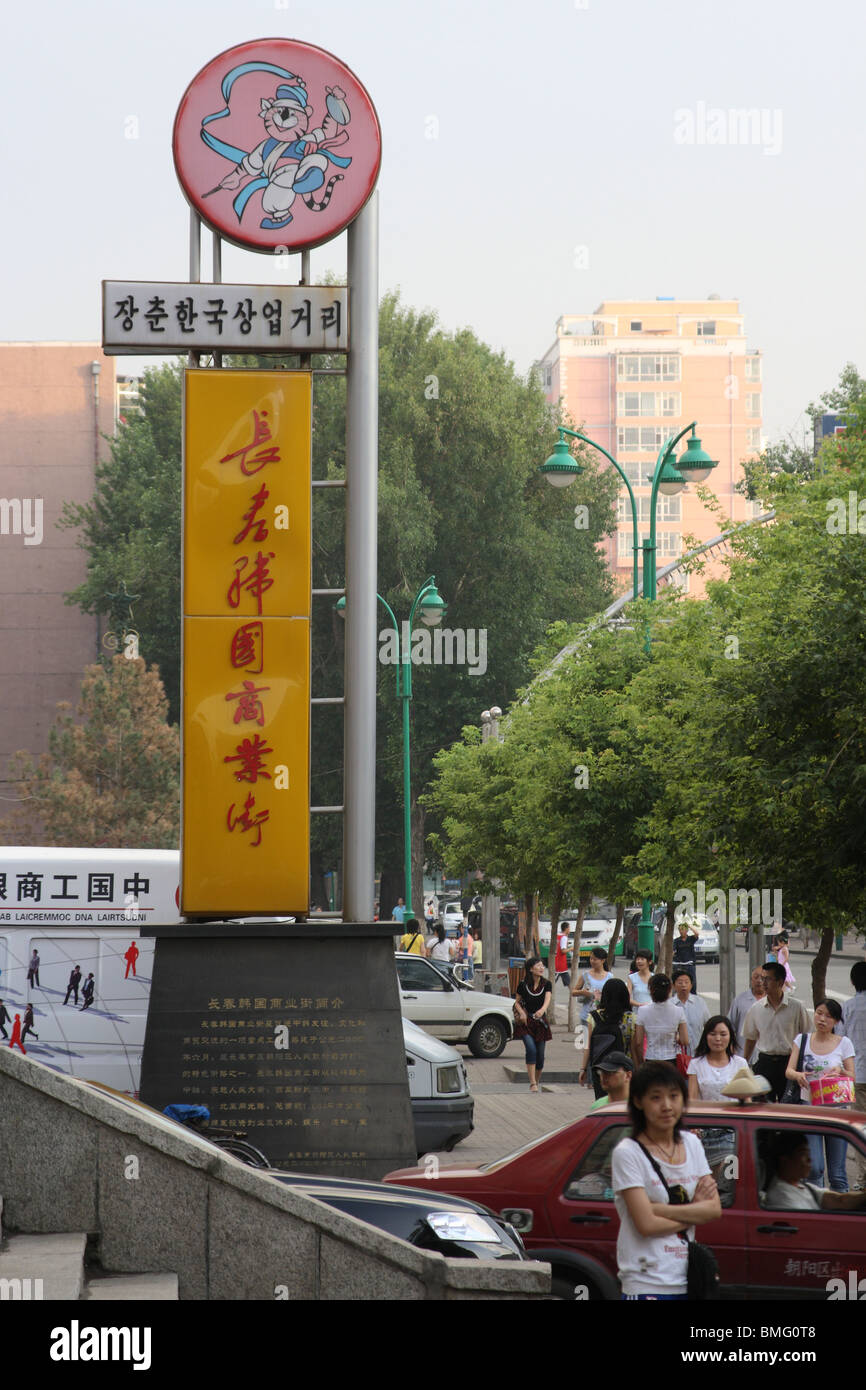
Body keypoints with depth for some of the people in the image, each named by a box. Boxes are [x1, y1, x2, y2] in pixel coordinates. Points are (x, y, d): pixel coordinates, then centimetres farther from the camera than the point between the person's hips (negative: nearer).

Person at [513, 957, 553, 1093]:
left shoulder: (546, 984, -1)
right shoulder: (523, 985, -3)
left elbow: (547, 999, -18)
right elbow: (517, 1002, 8)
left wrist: (542, 1010, -39)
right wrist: (522, 1013, -12)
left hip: (540, 1021, 2)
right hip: (526, 1022, -2)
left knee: (540, 1054, 3)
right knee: (531, 1049, -20)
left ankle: (537, 1080, 26)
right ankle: (532, 1083, -20)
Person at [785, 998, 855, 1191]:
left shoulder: (844, 1043, 4)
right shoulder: (802, 1040, 7)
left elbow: (851, 1078, 3)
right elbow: (788, 1071, -1)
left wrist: (841, 1071, -19)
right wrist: (797, 1075, -24)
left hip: (835, 1108, 0)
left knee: (837, 1171, 1)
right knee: (813, 1167, -9)